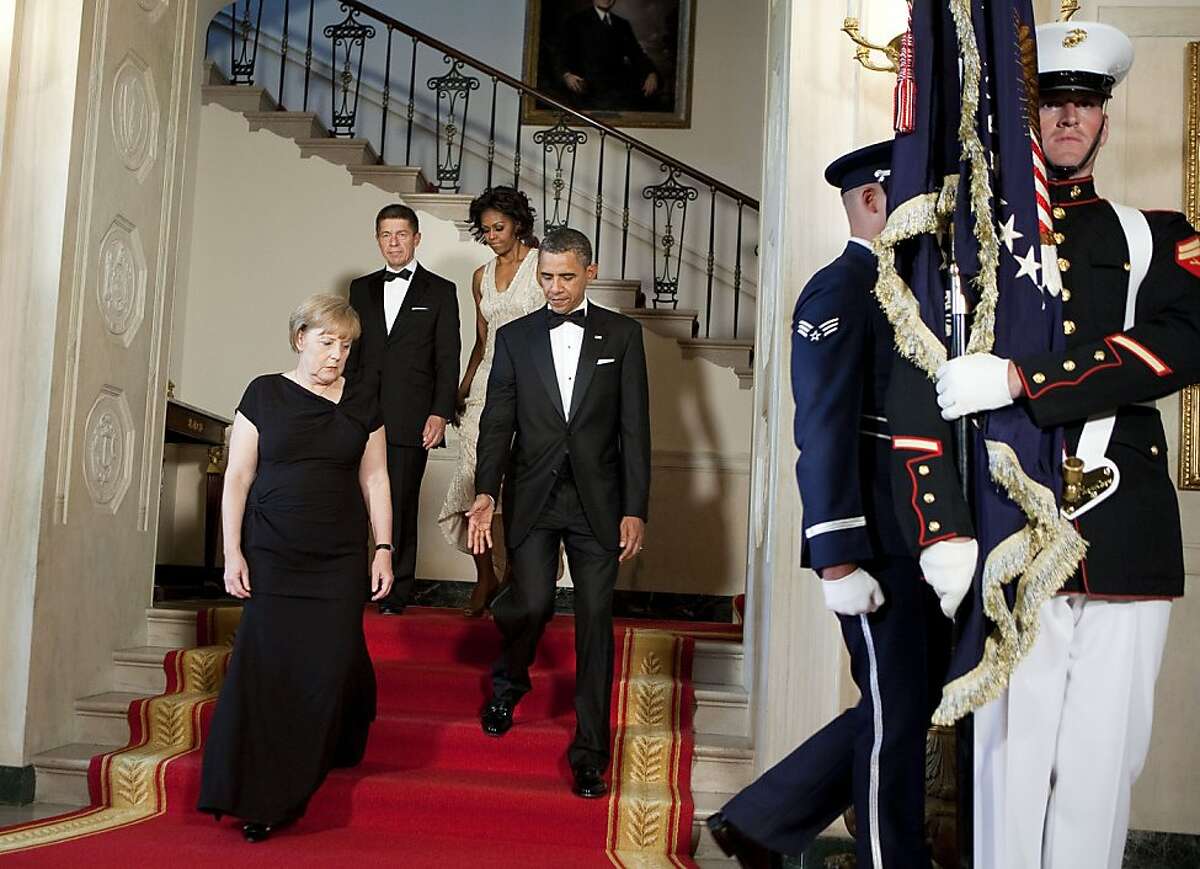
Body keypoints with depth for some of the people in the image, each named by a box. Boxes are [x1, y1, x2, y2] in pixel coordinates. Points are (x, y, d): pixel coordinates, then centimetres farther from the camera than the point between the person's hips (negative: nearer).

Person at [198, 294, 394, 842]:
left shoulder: (362, 401, 9)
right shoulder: (265, 394, 3)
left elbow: (374, 479, 9)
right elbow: (237, 477, 2)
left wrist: (384, 549, 2)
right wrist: (233, 552, -4)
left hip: (340, 560, 2)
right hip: (272, 558, -1)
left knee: (330, 665, -4)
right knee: (267, 667, -6)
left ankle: (290, 793, 14)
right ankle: (257, 798, 3)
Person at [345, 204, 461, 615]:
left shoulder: (440, 291, 6)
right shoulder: (361, 288, 16)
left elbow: (448, 359, 1)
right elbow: (351, 351, 17)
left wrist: (440, 413, -9)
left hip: (410, 421, -3)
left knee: (400, 507, -1)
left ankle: (397, 594, 6)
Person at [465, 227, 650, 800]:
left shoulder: (622, 335, 3)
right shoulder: (514, 338, 6)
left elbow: (634, 427, 1)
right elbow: (497, 424, 3)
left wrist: (635, 510, -4)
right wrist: (485, 493, -11)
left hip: (598, 499, 0)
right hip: (532, 496, 0)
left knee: (595, 619, 1)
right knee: (532, 602, -10)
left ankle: (590, 751, 12)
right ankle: (508, 682, 26)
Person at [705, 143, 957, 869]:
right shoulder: (839, 293, -12)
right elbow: (824, 435, -18)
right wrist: (840, 561, -22)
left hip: (924, 545, 10)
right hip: (878, 551, -10)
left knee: (915, 702, 15)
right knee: (895, 718, 2)